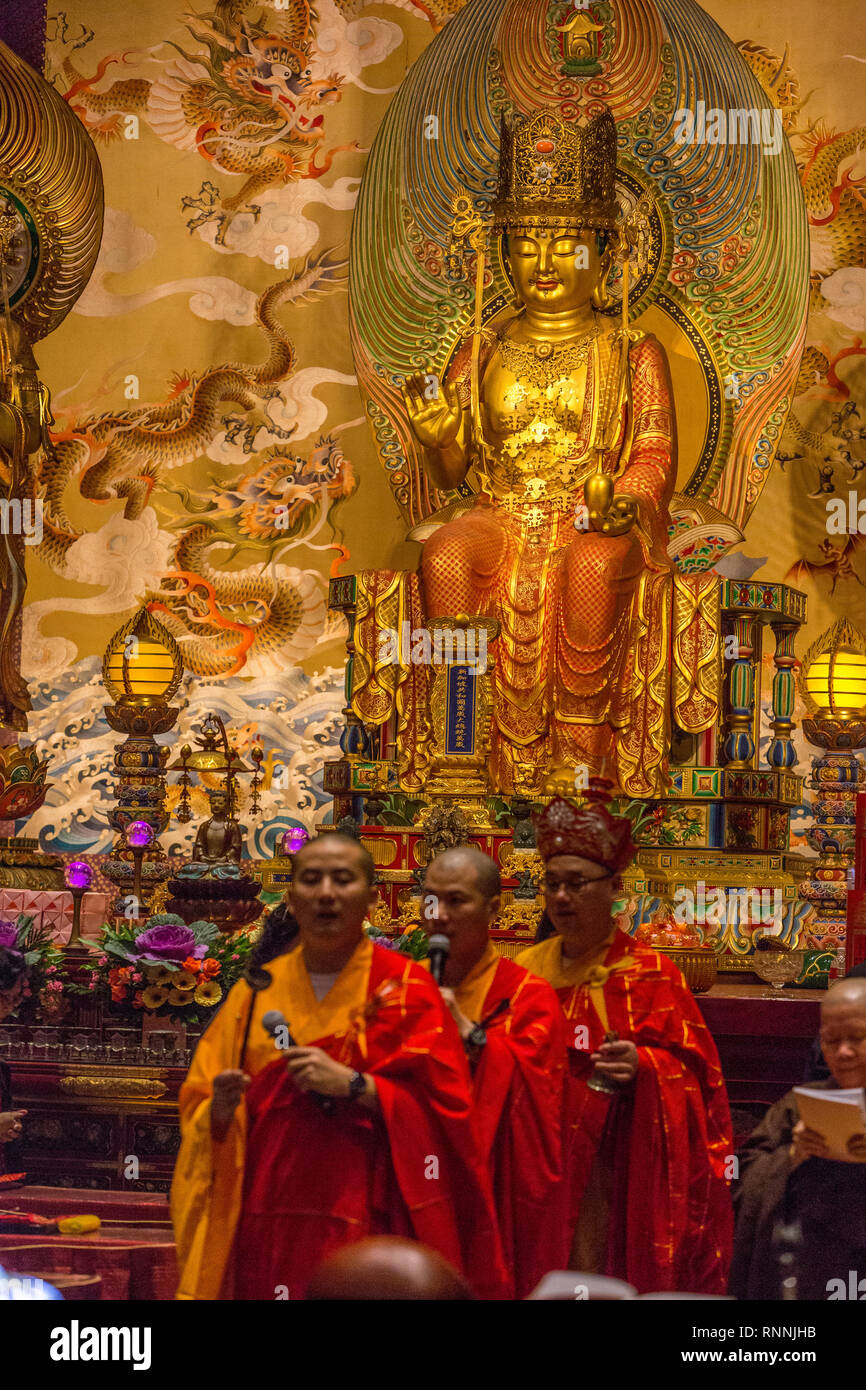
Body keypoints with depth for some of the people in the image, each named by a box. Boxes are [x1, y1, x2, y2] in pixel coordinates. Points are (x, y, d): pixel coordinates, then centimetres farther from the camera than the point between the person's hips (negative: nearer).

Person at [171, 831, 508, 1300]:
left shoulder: (406, 987, 1)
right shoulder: (255, 993, 11)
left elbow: (442, 1103, -5)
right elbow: (199, 1105, 11)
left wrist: (352, 1084, -16)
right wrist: (221, 1108, -11)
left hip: (367, 1224, -3)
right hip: (268, 1222, 3)